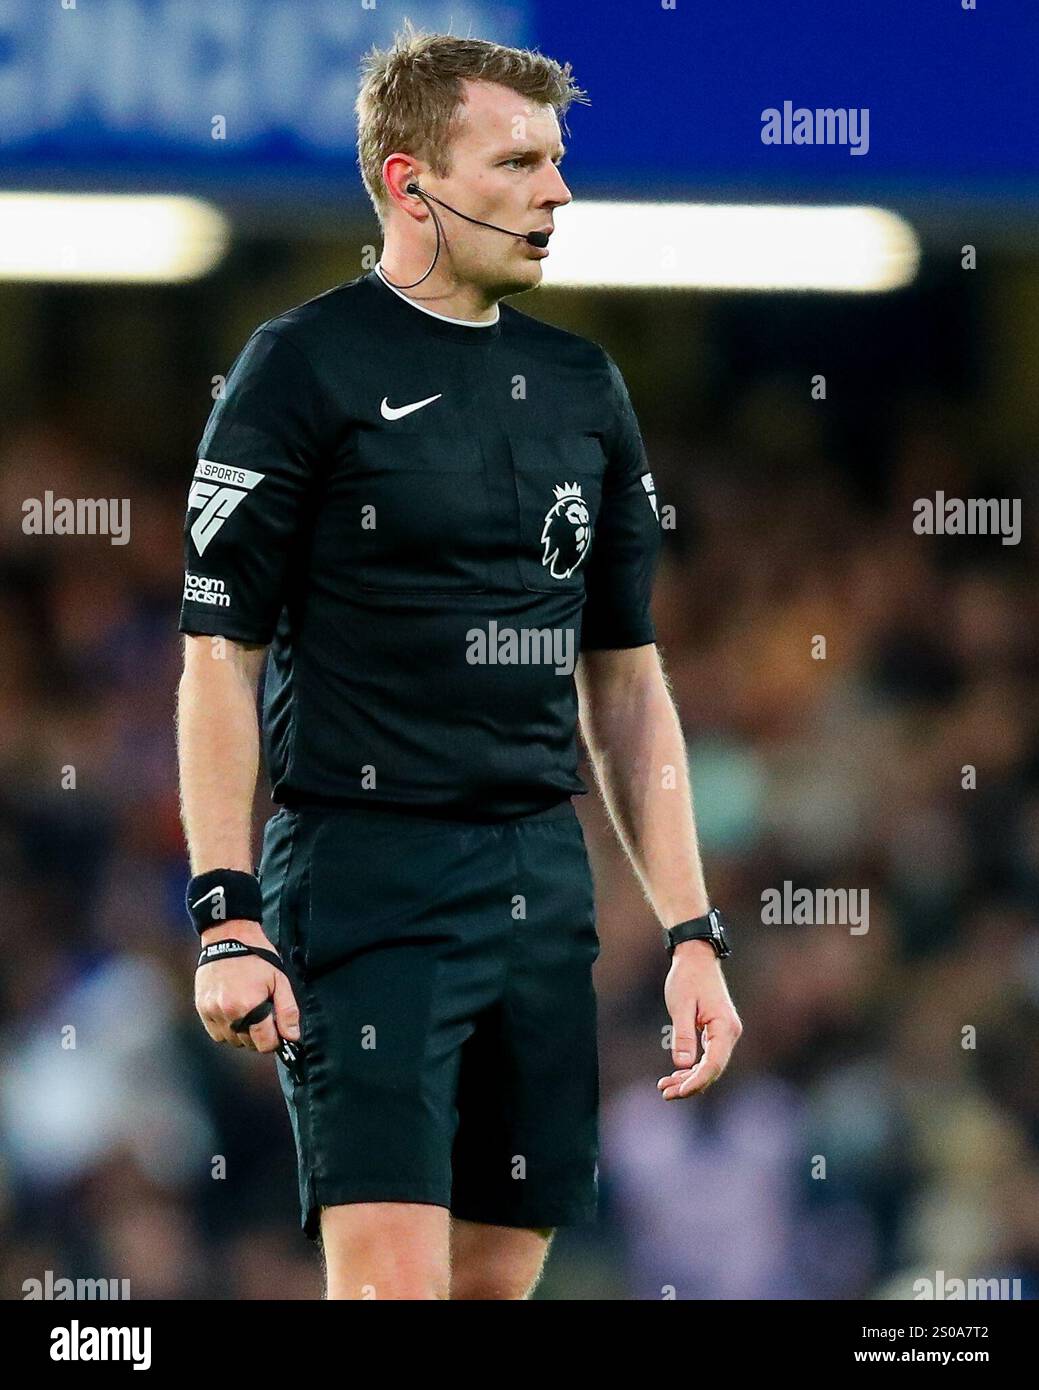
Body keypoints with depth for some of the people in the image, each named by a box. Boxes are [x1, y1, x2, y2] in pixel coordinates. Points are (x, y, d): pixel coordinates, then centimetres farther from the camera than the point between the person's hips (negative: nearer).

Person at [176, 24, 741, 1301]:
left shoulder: (582, 386, 15)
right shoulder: (308, 366, -3)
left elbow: (624, 679, 18)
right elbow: (218, 658, -5)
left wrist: (691, 930, 11)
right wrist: (225, 917, -14)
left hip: (544, 883, 6)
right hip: (366, 879, -6)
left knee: (501, 1276, 6)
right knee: (393, 1278, -15)